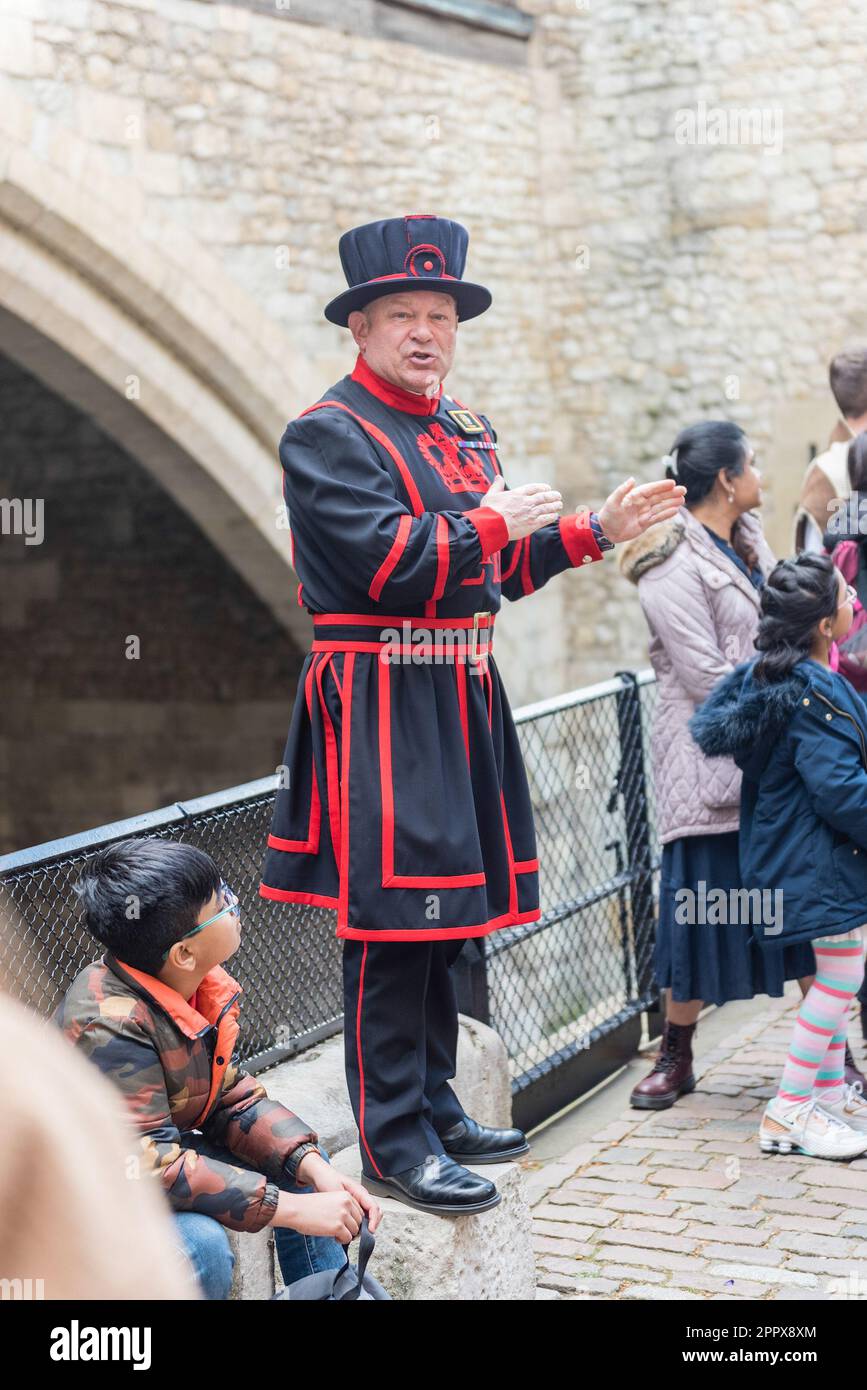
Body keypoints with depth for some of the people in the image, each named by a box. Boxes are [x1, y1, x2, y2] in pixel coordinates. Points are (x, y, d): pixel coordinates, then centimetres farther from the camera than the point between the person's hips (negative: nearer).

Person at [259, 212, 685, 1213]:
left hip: (462, 699, 9)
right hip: (380, 708, -8)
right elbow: (386, 564, -20)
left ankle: (434, 1106, 26)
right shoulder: (326, 436, -9)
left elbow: (498, 573, 20)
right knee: (392, 916, -6)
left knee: (446, 910, 14)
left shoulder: (467, 435, 17)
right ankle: (392, 1142, 2)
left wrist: (595, 531, 13)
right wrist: (492, 522, -15)